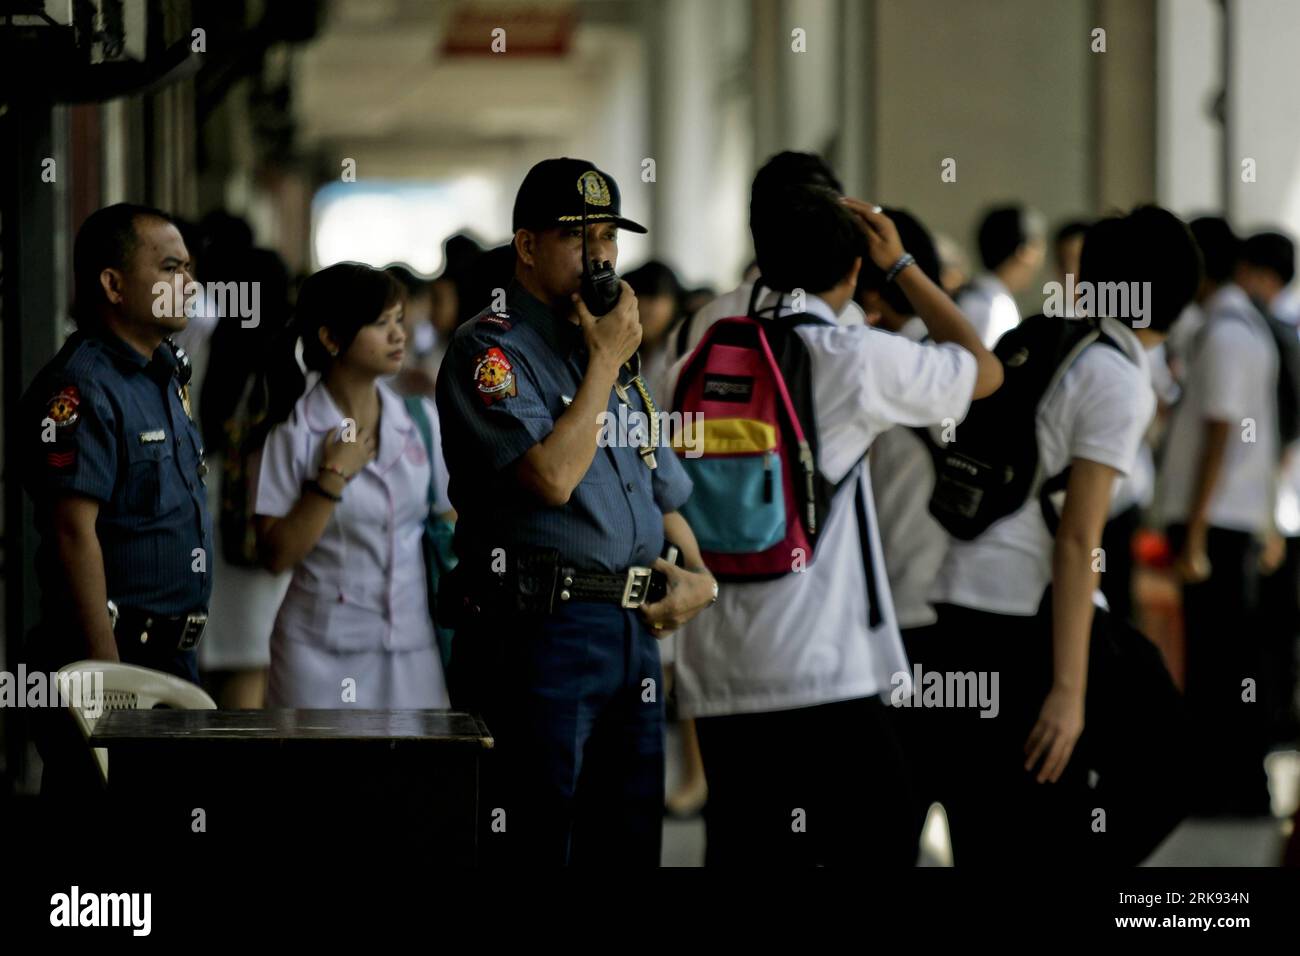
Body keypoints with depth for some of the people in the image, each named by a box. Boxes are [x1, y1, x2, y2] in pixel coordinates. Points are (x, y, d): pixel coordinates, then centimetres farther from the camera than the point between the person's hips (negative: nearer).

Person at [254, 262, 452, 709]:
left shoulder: (420, 420, 6)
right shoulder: (294, 433, -6)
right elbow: (276, 555, -9)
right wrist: (333, 478, -14)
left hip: (412, 652, 4)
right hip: (323, 653, -4)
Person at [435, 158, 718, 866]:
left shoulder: (613, 356, 20)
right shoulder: (491, 351, -5)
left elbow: (665, 496, 27)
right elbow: (553, 477, -19)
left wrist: (697, 577, 8)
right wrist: (605, 360, -9)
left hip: (635, 630, 8)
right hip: (539, 631, -8)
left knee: (630, 846, 9)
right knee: (530, 850, -6)